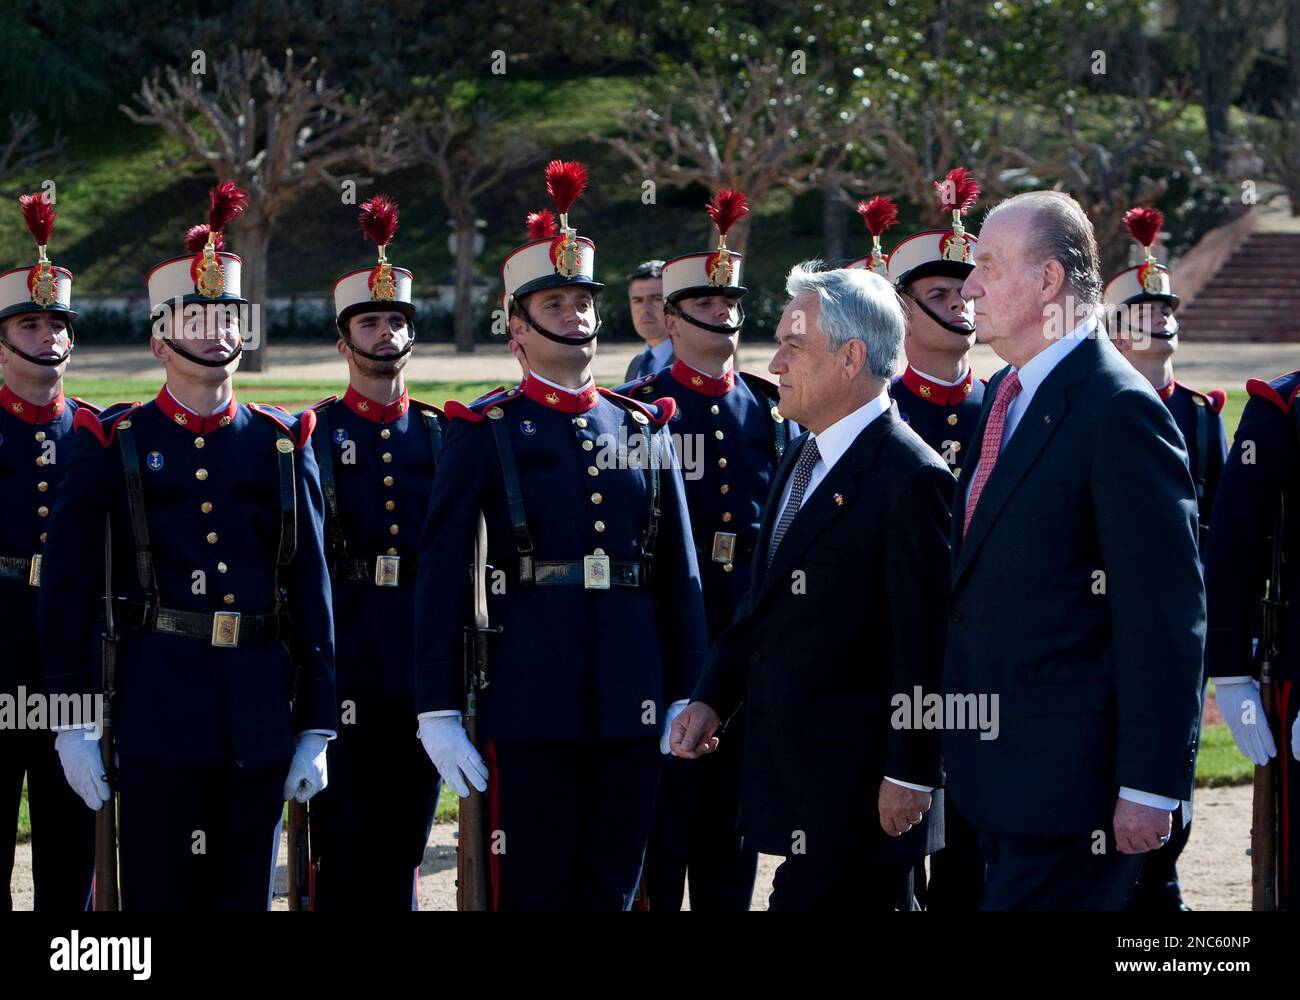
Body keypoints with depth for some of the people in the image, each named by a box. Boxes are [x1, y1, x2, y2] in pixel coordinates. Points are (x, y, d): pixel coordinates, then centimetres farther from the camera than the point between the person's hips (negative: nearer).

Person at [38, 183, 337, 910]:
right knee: (157, 895, -1)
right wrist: (74, 724, -5)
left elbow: (314, 594, 9)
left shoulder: (284, 446, 9)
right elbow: (67, 591, 0)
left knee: (243, 895, 7)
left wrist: (318, 728, 5)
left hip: (259, 717, 3)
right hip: (158, 711, -2)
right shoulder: (115, 446, 2)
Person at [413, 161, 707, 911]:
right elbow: (443, 578, -2)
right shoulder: (485, 432, 1)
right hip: (530, 708, -4)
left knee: (612, 891, 8)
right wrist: (439, 713, -8)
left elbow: (680, 573, 14)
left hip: (630, 708, 4)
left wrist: (688, 697, 9)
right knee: (531, 894, 0)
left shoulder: (646, 427, 13)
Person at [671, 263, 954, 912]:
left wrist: (909, 773, -17)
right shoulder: (803, 457, 13)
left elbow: (925, 643, -18)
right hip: (789, 768, 9)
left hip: (853, 783, -9)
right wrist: (713, 698, 10)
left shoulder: (910, 478, -16)